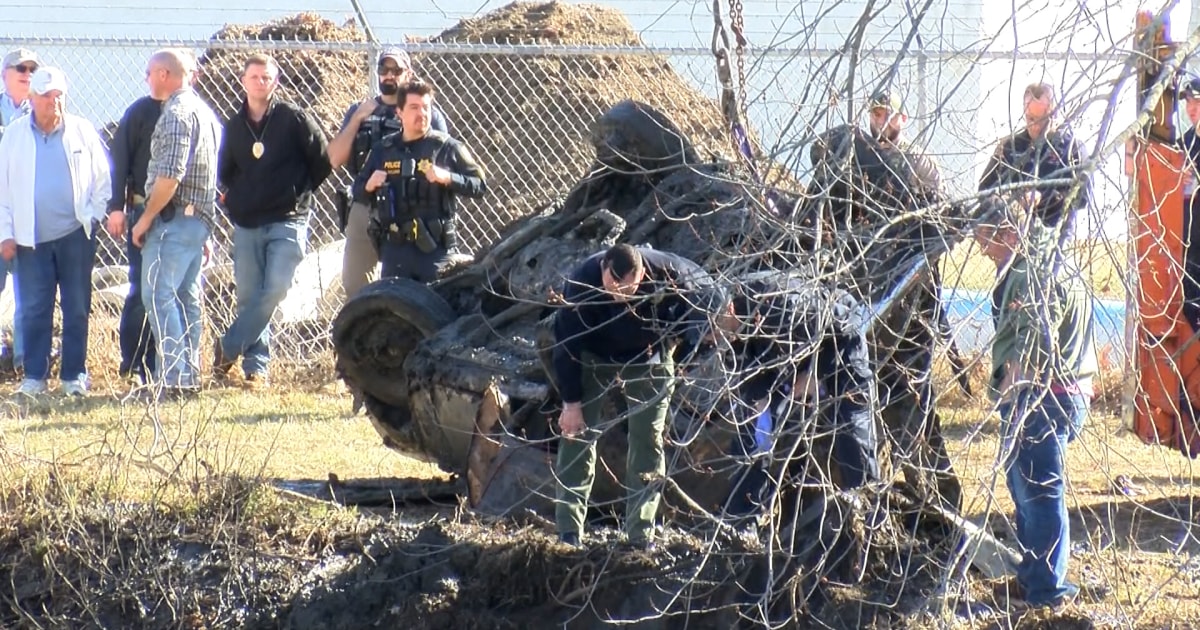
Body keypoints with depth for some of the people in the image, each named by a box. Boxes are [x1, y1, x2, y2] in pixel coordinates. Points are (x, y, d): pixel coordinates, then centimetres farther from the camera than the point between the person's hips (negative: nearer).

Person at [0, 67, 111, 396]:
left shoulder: (82, 132, 2)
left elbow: (103, 179, 8)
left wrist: (93, 216, -2)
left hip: (76, 235, 0)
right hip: (31, 239, 0)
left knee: (76, 308, 3)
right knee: (34, 310, 1)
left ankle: (74, 374, 11)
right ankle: (35, 375, 8)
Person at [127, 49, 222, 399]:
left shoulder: (176, 113, -14)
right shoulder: (204, 111, 18)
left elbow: (170, 174, -22)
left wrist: (146, 218, -14)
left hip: (174, 217, -10)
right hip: (199, 218, 10)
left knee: (158, 297, -11)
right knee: (186, 298, 12)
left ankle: (173, 378, -17)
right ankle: (190, 376, 13)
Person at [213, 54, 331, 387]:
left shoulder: (294, 118, -3)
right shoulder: (234, 126, 9)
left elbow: (322, 162, 2)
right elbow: (224, 172, 22)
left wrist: (298, 191, 4)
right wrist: (239, 198, 10)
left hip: (287, 221, -4)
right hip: (247, 225, 4)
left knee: (275, 289, -15)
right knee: (248, 296, 3)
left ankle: (228, 347, -4)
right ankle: (256, 365, 10)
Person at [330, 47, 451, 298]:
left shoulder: (428, 113, 4)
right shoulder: (360, 111, 15)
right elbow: (335, 159, 3)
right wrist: (357, 119, -4)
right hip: (364, 209, 3)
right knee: (354, 286, 4)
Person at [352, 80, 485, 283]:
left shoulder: (447, 147, 2)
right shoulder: (383, 149, 11)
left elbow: (479, 185, -1)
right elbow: (358, 192, 19)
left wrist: (448, 178, -17)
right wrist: (369, 186, -4)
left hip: (436, 249, -3)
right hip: (395, 249, 3)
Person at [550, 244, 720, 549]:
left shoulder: (667, 274, -33)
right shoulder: (582, 283, -34)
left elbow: (705, 287, -11)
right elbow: (567, 342, -26)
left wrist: (682, 335, -23)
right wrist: (571, 402, -24)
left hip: (649, 360, 1)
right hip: (594, 358, -1)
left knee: (648, 440, -3)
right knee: (577, 434, -9)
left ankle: (641, 535, 1)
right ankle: (568, 532, -7)